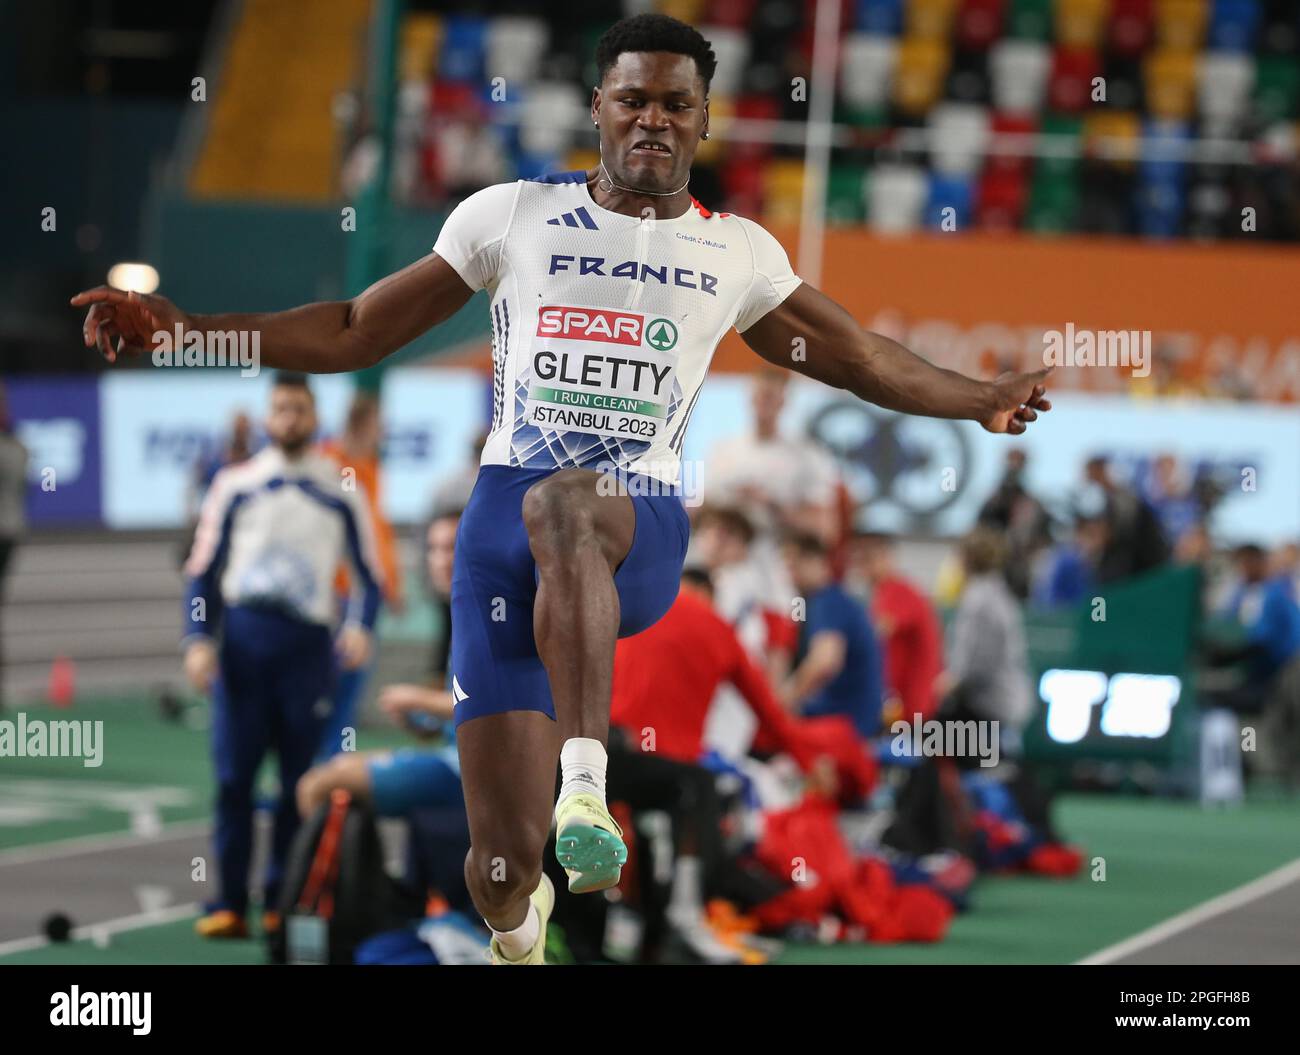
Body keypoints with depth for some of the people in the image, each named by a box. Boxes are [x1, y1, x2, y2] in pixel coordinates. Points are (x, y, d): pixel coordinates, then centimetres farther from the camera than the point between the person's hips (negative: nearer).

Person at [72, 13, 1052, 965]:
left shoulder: (739, 253, 14)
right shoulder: (515, 216, 11)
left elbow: (860, 356, 29)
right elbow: (354, 331, 13)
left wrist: (979, 400, 21)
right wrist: (182, 329, 5)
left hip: (640, 527, -1)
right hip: (506, 513, 1)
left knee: (564, 506, -43)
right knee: (504, 861, -7)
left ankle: (584, 780, -51)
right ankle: (520, 930, 31)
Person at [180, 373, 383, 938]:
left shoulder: (340, 492, 10)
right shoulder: (236, 484, 9)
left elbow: (368, 573, 12)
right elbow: (203, 568, 11)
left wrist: (360, 627, -7)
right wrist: (199, 640, -1)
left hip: (308, 640, 0)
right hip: (244, 632, 0)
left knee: (300, 781, 0)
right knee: (234, 775, -5)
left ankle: (283, 900, 7)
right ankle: (229, 903, -4)